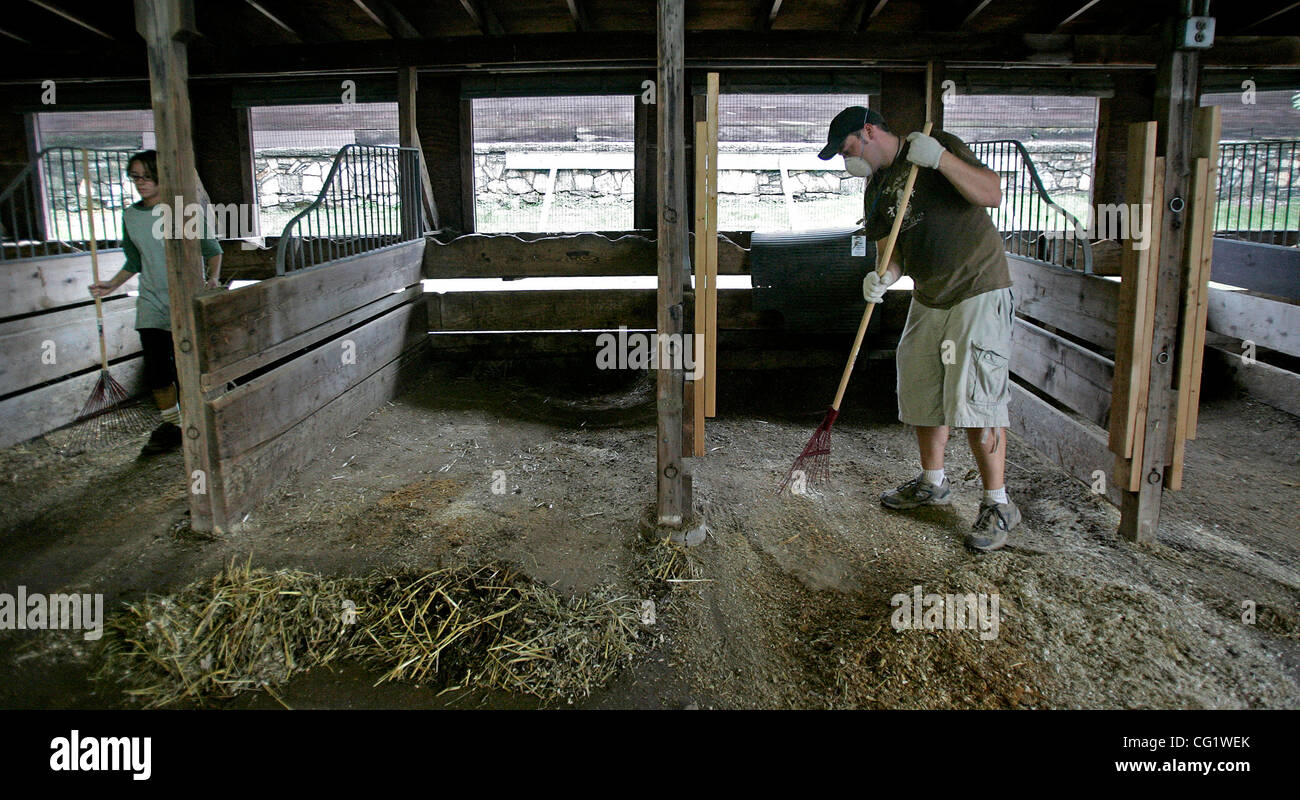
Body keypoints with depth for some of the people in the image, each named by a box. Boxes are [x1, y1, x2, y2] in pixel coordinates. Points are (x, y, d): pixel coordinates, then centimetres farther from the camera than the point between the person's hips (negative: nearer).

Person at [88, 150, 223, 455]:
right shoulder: (130, 216, 11)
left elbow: (212, 250, 1)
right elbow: (134, 261, 20)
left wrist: (213, 278, -15)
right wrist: (112, 285, 8)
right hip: (151, 304, 5)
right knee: (156, 370, 3)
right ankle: (170, 425, 18)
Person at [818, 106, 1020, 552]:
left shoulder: (940, 147, -9)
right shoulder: (876, 189, 11)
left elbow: (992, 194, -20)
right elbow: (894, 250, 10)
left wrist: (940, 157, -28)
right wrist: (884, 276, -12)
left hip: (978, 293, -8)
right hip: (928, 299, 8)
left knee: (974, 396, -11)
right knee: (921, 392, 13)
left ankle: (998, 505, 0)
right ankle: (932, 483, 32)